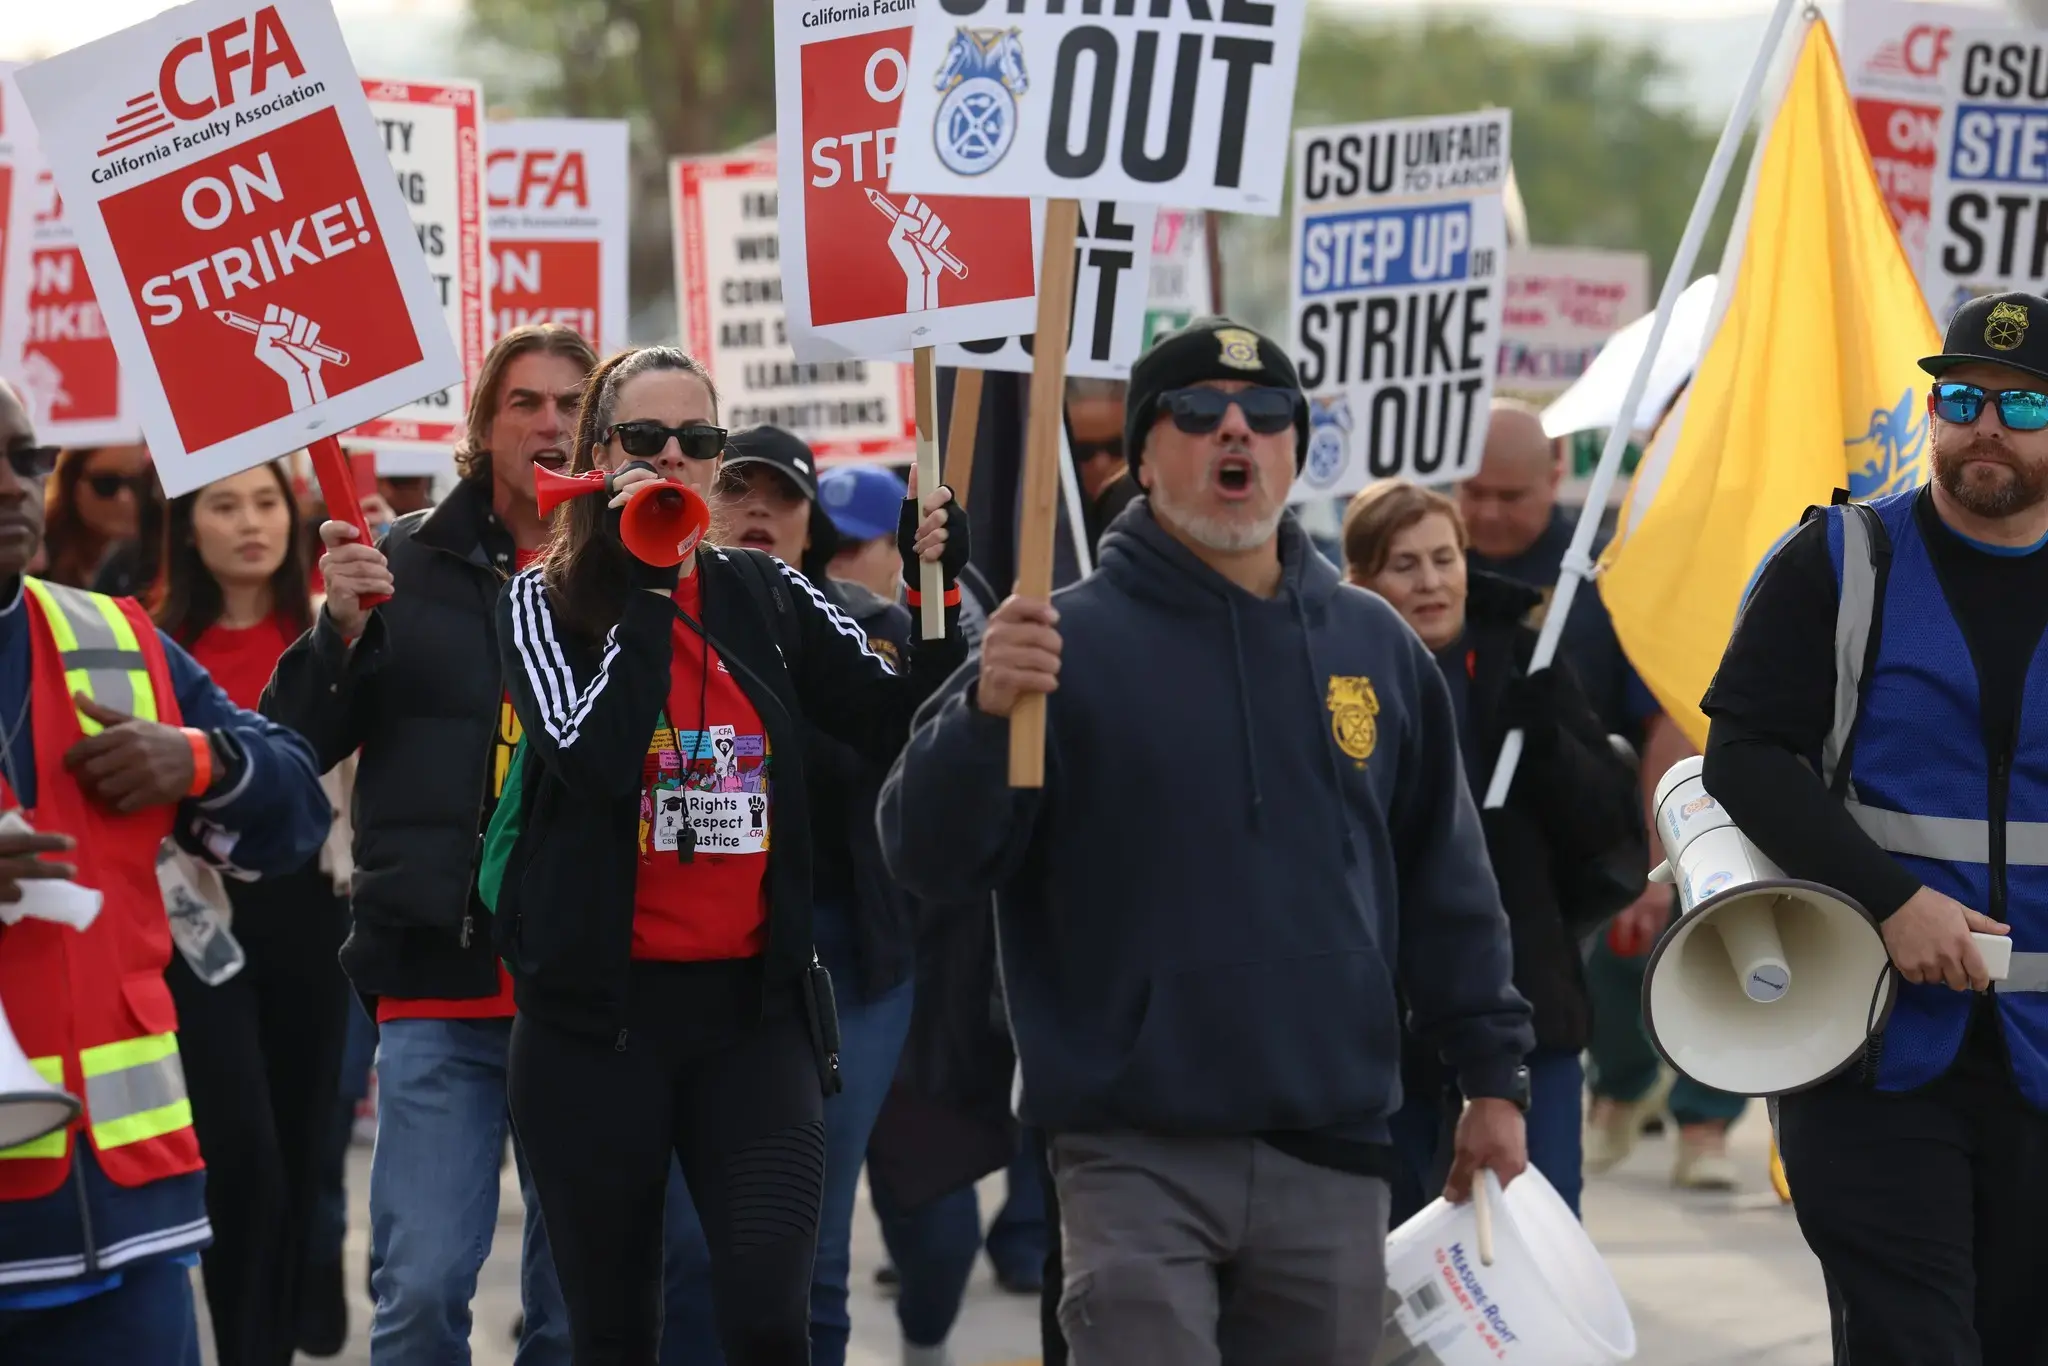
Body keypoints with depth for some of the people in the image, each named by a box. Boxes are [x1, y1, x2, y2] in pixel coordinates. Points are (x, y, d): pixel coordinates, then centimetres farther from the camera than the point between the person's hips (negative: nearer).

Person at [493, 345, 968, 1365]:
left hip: (753, 1009, 1)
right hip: (597, 1013, -1)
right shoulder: (546, 601, 1)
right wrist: (642, 582, -15)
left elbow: (905, 728, 7)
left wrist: (937, 595, -7)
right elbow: (592, 755, -17)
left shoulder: (765, 595, 9)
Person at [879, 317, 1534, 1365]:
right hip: (1139, 1158, -4)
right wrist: (982, 713, -27)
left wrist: (1493, 1078, 14)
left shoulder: (1374, 646, 12)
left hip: (1330, 1153, 4)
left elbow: (1446, 886, 18)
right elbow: (928, 857, -9)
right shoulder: (1073, 643, -2)